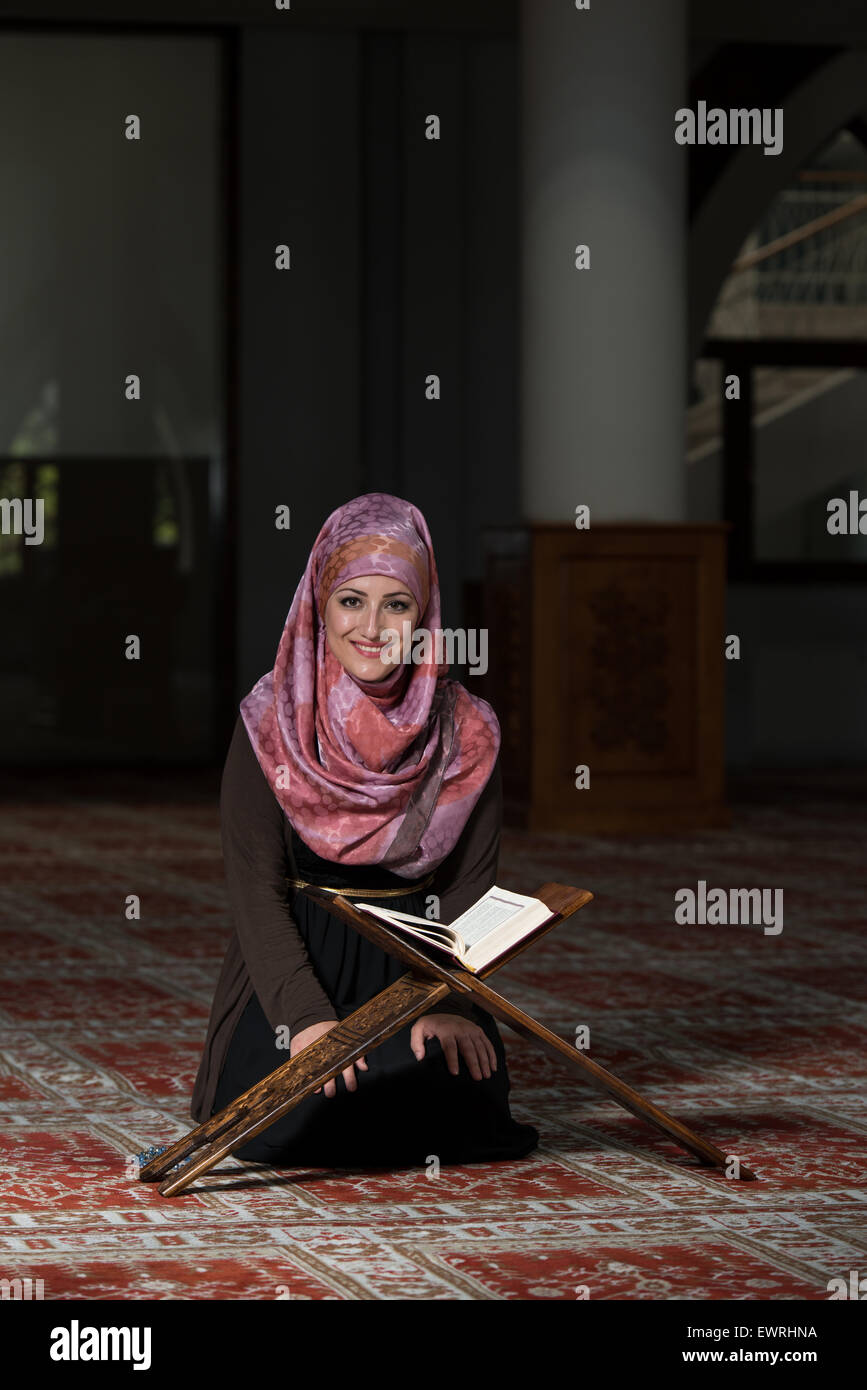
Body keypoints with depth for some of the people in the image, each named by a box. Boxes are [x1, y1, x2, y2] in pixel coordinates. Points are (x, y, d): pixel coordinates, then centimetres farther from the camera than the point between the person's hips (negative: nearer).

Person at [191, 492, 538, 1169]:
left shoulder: (467, 733, 0)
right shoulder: (271, 723, -5)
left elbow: (470, 886, 0)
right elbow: (257, 890, -8)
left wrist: (444, 1003, -18)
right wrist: (308, 1016, -23)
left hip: (417, 964, 1)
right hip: (295, 965, -1)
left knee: (458, 1093, -27)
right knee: (290, 1114, -28)